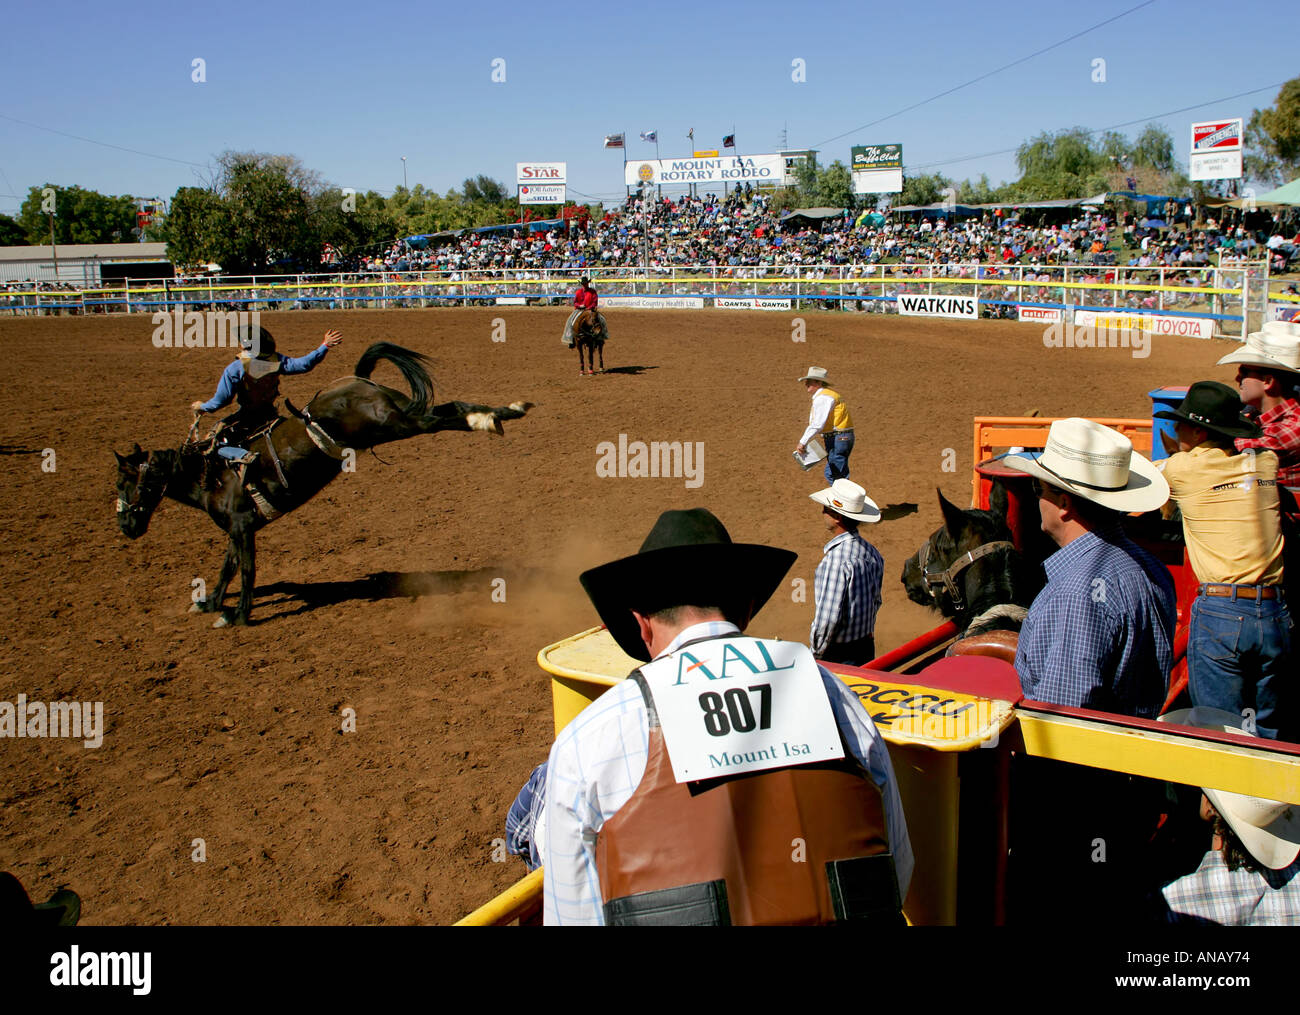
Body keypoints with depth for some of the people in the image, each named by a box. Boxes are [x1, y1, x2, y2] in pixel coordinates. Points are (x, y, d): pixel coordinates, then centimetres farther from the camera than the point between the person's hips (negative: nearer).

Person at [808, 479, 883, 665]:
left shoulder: (835, 559, -25)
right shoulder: (871, 553, 1)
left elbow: (828, 616, -24)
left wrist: (815, 653, -12)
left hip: (838, 656, -8)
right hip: (867, 649, 8)